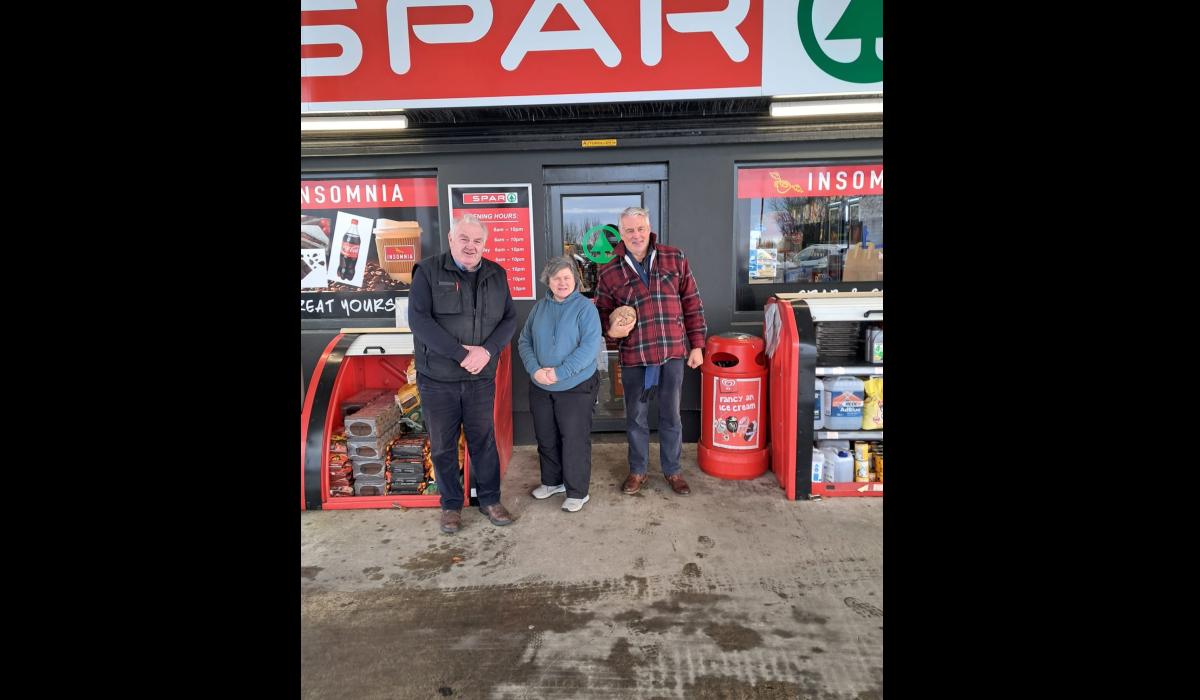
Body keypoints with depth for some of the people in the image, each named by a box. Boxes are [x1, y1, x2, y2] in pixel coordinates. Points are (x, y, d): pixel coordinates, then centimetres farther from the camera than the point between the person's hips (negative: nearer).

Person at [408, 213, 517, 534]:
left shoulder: (496, 275, 5)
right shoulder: (428, 271, -6)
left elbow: (509, 319, 4)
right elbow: (418, 319, -15)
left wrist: (487, 350, -14)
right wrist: (461, 353, -20)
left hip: (481, 378, 3)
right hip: (437, 379, -2)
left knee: (483, 440, 12)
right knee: (443, 446, 10)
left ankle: (490, 499, 29)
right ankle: (451, 504, 28)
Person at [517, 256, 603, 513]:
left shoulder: (585, 307, -9)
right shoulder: (539, 307, 7)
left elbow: (591, 346, -18)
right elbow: (524, 341, 6)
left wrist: (559, 372, -22)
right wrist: (535, 369, -12)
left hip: (576, 386, -5)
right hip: (540, 387, 5)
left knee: (574, 440, 1)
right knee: (546, 437, 16)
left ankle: (577, 492, 16)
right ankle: (552, 481, 36)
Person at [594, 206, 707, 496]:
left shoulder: (674, 259, 1)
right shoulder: (609, 272, 0)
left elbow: (692, 303, 4)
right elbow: (602, 312, 8)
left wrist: (697, 344, 2)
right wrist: (611, 329, -15)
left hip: (672, 353, 0)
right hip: (633, 357, 0)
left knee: (671, 416, 12)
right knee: (636, 417, 13)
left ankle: (672, 470, 31)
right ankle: (637, 471, 32)